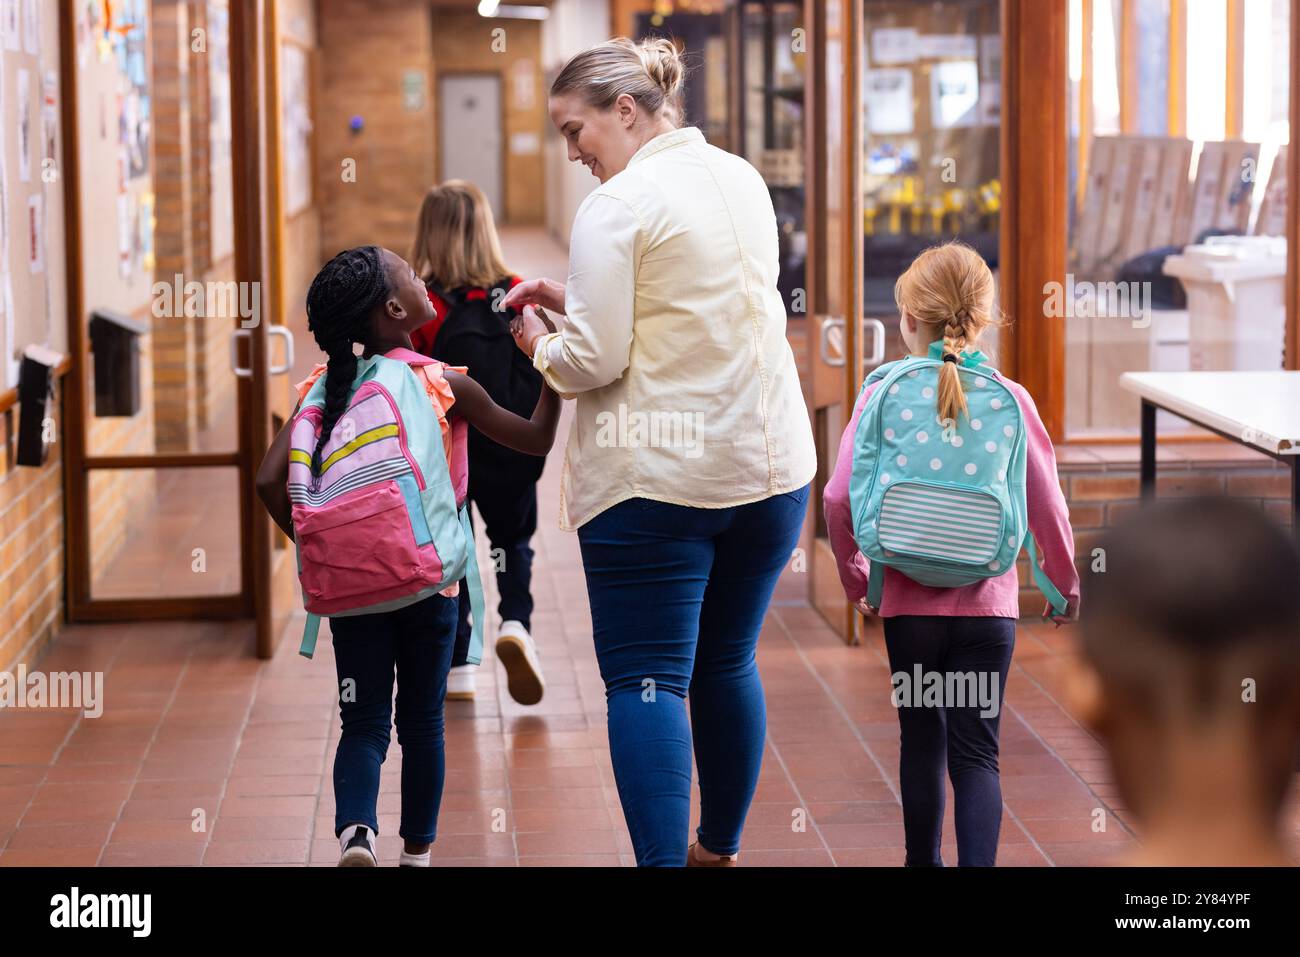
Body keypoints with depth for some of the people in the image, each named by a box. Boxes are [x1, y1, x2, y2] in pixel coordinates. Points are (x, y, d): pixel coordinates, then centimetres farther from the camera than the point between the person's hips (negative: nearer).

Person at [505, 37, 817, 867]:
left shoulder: (617, 207, -12)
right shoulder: (743, 182, 11)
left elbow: (595, 359, -16)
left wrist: (540, 343, 5)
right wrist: (571, 299, 14)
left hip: (656, 479, -7)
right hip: (772, 463, 7)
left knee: (646, 679, -3)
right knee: (728, 665, 17)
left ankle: (663, 858, -9)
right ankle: (719, 850, 28)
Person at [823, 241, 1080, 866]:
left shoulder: (883, 394, -5)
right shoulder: (1010, 399, -4)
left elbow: (839, 498, -8)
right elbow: (1046, 506, 0)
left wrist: (856, 579, 7)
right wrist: (1065, 584, 15)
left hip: (908, 603, 0)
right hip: (988, 604, 0)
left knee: (921, 739, 16)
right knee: (977, 754, 2)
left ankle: (924, 862, 27)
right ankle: (978, 862, -12)